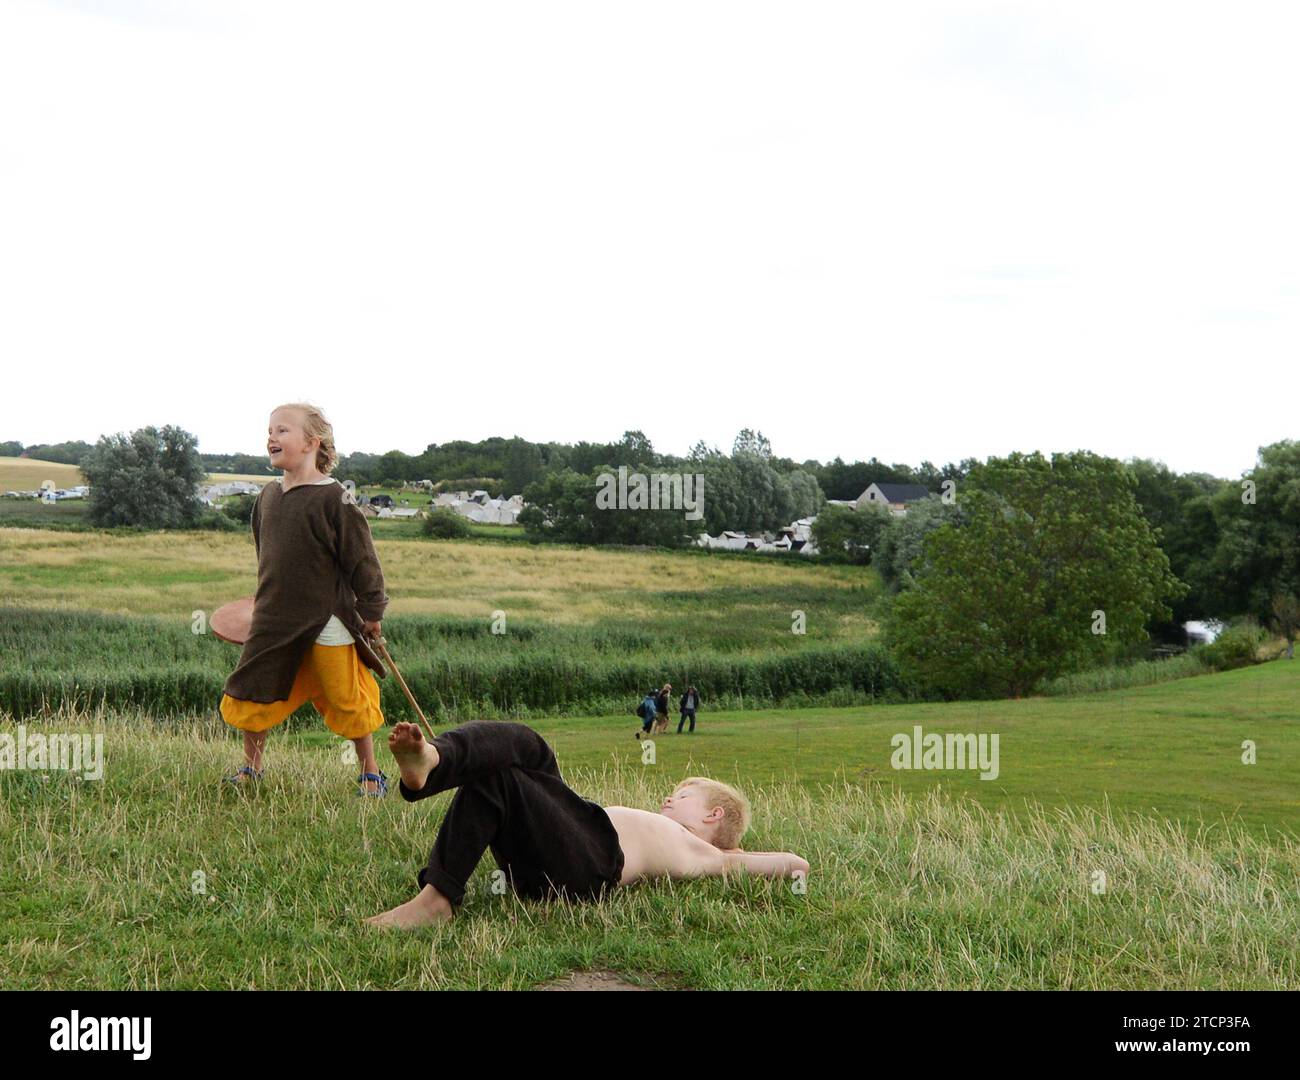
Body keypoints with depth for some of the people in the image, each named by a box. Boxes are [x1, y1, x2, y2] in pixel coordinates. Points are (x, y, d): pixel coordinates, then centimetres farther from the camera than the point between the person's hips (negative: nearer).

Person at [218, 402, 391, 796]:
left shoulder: (333, 498, -13)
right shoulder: (268, 496, 7)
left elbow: (362, 558, -9)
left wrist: (371, 610, -7)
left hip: (328, 624, -6)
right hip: (274, 621, 6)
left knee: (348, 702, 3)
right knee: (249, 695, 8)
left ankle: (371, 774, 19)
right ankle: (251, 767, 27)